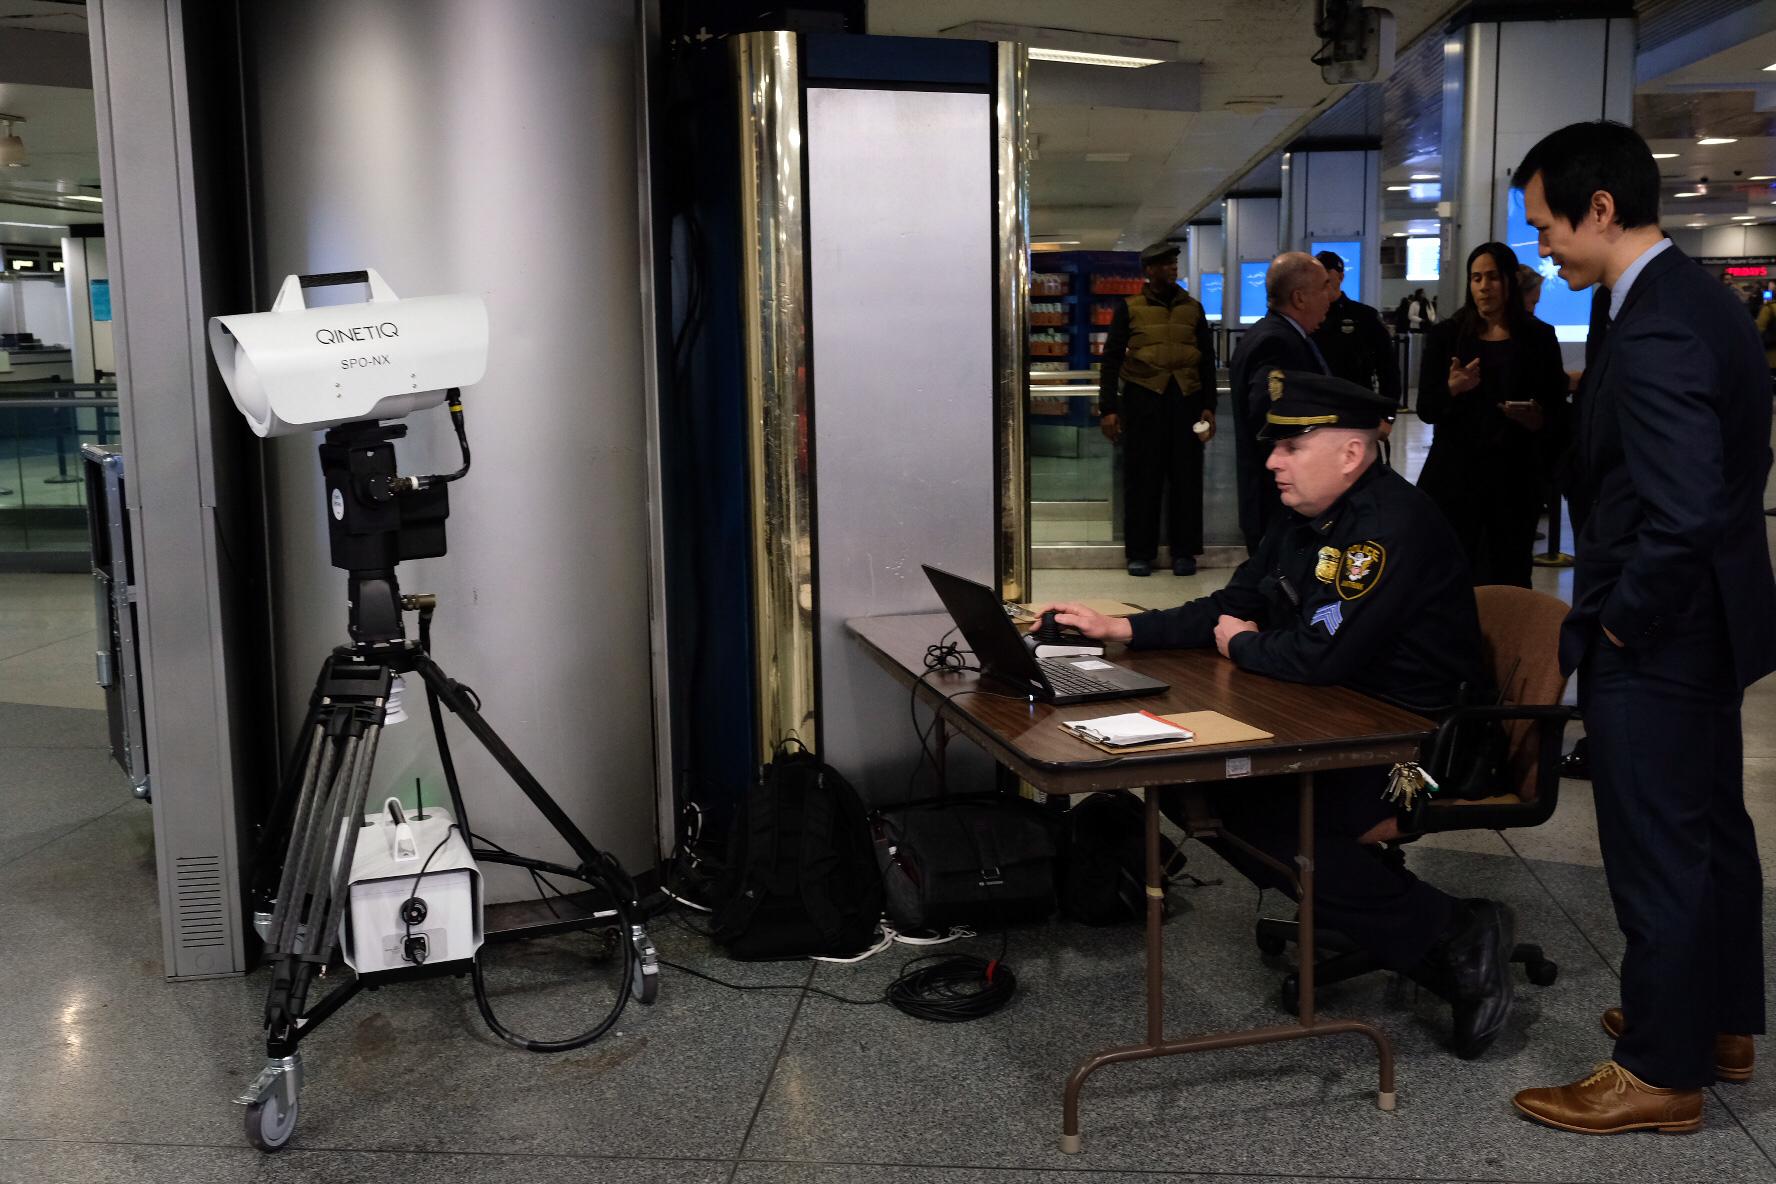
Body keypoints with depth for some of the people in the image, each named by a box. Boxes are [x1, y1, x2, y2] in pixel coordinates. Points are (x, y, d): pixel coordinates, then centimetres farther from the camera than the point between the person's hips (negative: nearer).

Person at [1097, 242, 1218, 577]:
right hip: (1142, 399, -2)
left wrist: (1208, 407, 7)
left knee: (1186, 477, 4)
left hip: (1185, 399, 2)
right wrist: (1108, 408, -5)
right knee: (1141, 477, 2)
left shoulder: (1193, 308, 12)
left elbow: (1207, 361, 15)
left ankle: (1184, 551, 13)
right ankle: (1140, 552, 10)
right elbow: (1111, 359, 3)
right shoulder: (1130, 309, 5)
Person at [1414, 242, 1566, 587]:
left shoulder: (1539, 337, 5)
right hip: (1455, 473, 0)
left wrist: (1538, 417, -13)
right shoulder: (1446, 336, 4)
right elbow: (1426, 410, 1)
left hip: (1514, 476, 1)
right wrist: (1452, 389, -19)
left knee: (1508, 580, 0)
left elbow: (1556, 409, 9)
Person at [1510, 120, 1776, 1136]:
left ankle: (1663, 1073, 18)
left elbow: (1682, 513, -32)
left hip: (1657, 643, -10)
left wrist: (1620, 619, -16)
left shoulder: (1652, 332, -25)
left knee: (1657, 857, 3)